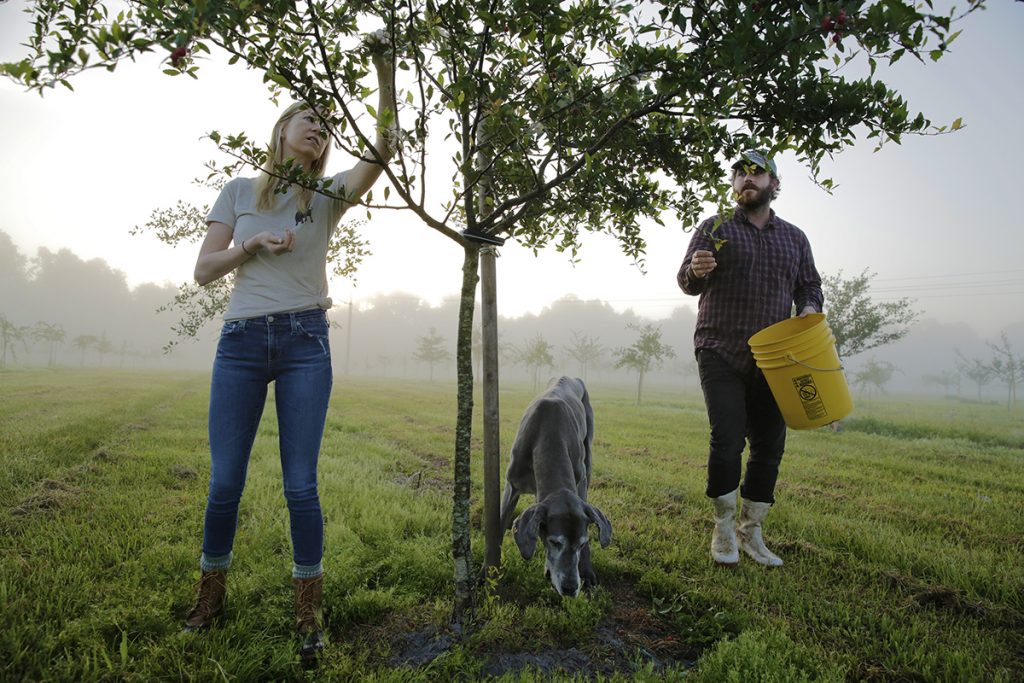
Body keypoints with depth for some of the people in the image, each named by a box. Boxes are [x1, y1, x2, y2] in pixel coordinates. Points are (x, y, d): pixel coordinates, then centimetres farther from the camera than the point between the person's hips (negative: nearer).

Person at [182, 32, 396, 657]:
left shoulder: (328, 197, 7)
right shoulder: (240, 191, 11)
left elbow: (383, 149, -6)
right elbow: (204, 271, 7)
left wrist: (386, 69, -12)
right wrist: (252, 244, -10)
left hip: (305, 342, -1)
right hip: (241, 341, 1)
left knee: (301, 485, 0)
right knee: (225, 482, 6)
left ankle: (310, 608, 15)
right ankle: (211, 592, 29)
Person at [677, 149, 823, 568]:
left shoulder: (794, 237, 15)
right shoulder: (715, 229, 5)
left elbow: (809, 285, 18)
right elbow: (688, 283, -3)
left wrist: (810, 309, -5)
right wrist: (695, 270, -27)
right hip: (721, 354, -4)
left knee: (769, 444, 4)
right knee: (727, 439, -11)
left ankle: (751, 532, 18)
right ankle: (724, 529, 7)